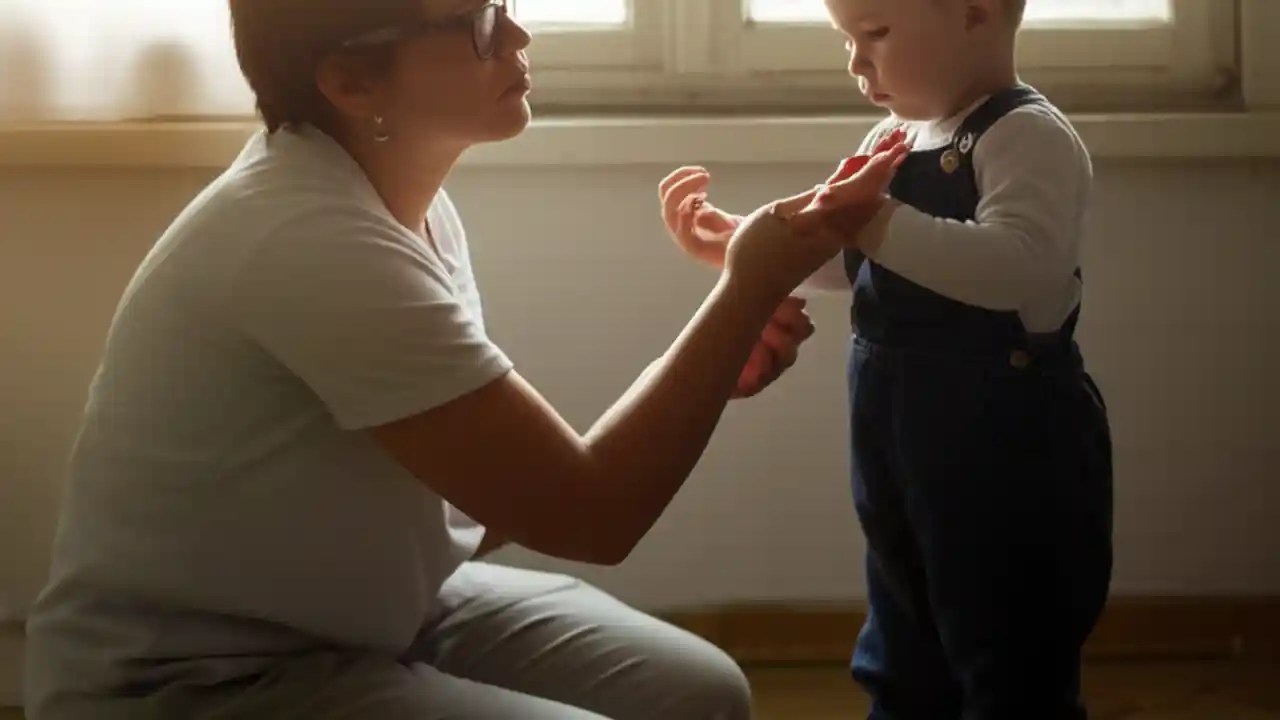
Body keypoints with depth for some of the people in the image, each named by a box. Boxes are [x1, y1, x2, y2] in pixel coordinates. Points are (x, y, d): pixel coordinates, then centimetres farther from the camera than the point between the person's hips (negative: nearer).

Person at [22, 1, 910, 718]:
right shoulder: (315, 240, -28)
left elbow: (494, 491, 5)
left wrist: (714, 370, -5)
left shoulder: (406, 199, 1)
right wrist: (750, 289, -18)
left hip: (371, 610, 9)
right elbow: (588, 512, -23)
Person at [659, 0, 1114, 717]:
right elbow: (840, 258, 20)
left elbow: (1022, 267, -34)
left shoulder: (1028, 136, -18)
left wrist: (881, 224, -40)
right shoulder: (896, 138, 10)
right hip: (900, 445, 9)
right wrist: (736, 241, 4)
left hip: (1011, 457, -9)